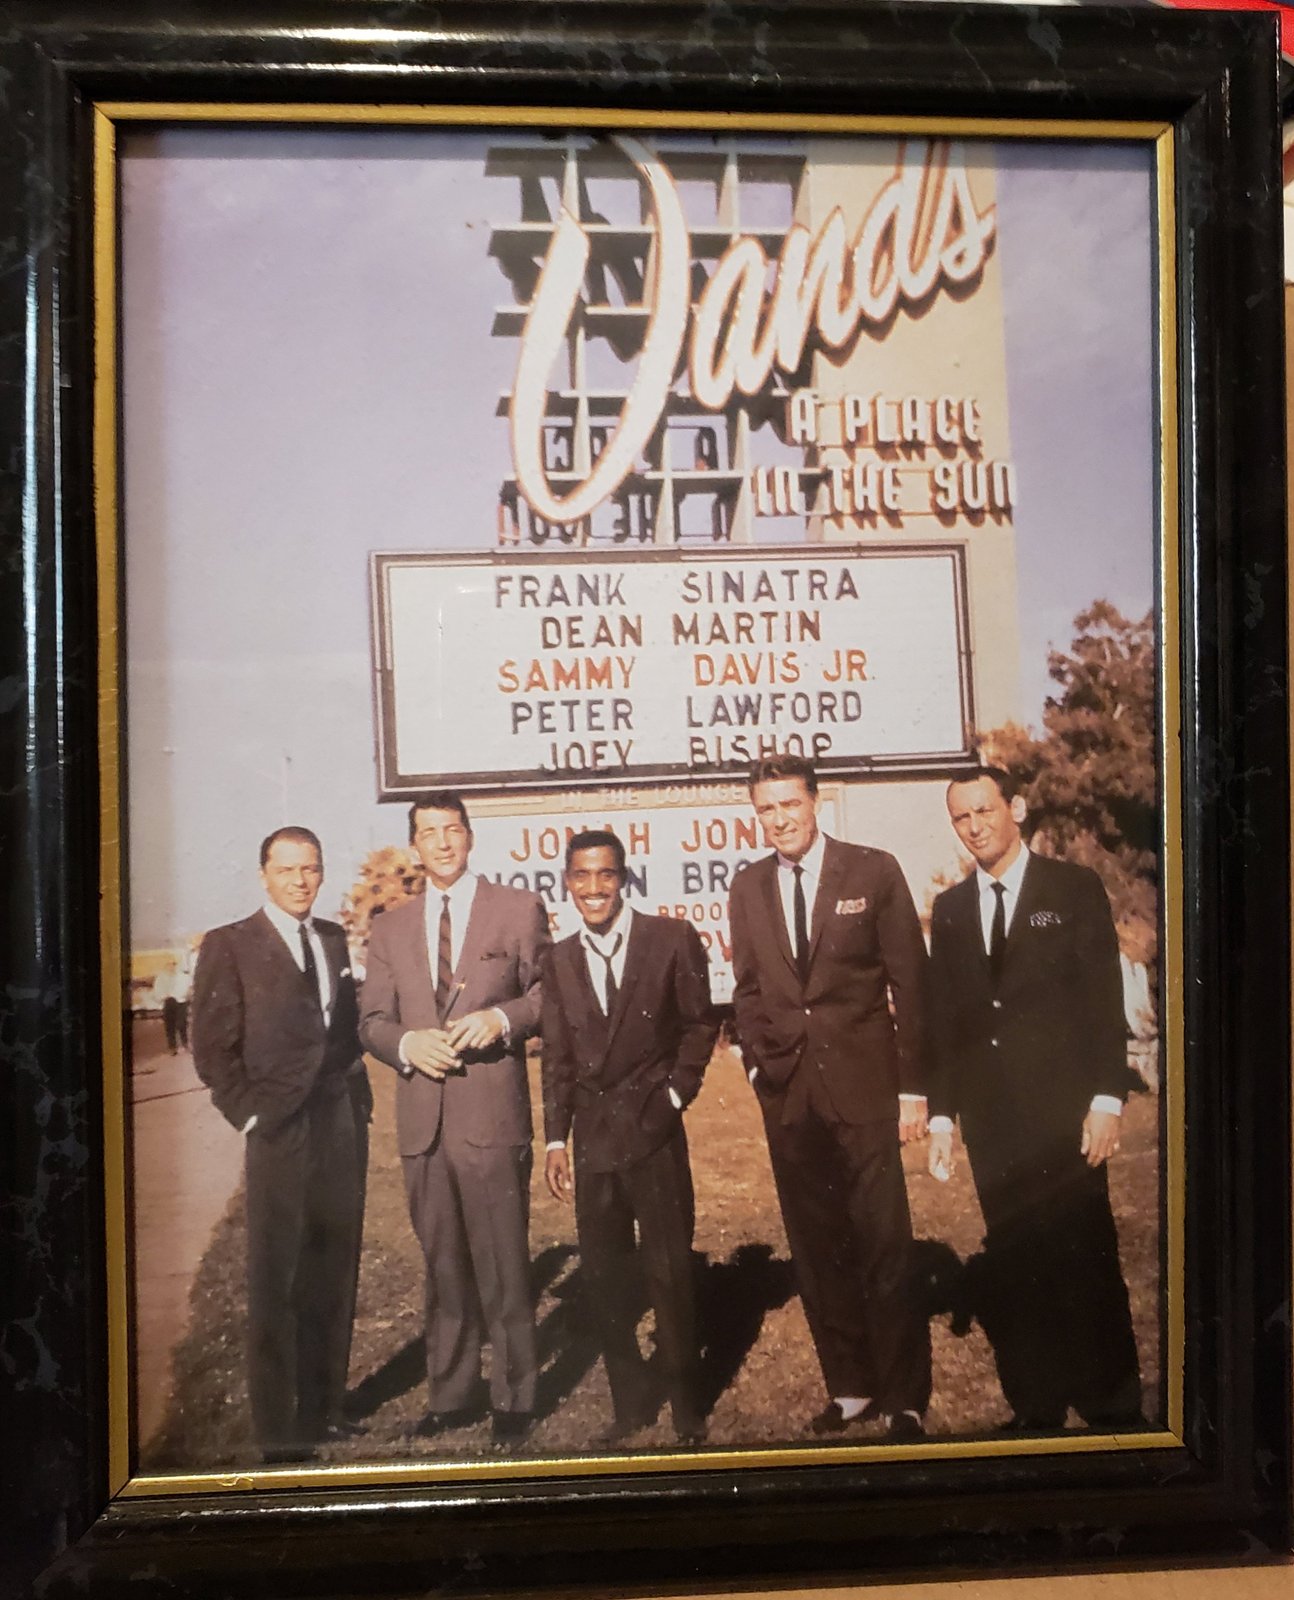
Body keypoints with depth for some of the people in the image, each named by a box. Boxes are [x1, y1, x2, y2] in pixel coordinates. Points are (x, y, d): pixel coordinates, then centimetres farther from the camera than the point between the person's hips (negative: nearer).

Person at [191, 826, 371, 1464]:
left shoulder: (334, 939, 14)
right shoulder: (229, 946, -2)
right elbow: (213, 1048, -4)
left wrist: (358, 1096, 7)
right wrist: (251, 1117, -8)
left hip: (344, 1128, 5)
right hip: (280, 1134, -5)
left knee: (333, 1279, 10)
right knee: (275, 1285, 1)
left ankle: (322, 1408, 23)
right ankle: (276, 1428, 11)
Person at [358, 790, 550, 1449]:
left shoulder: (519, 909, 4)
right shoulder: (390, 928, 14)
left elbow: (550, 991, 4)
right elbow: (372, 1019, 13)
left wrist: (502, 1017, -14)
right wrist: (407, 1042, -8)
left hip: (493, 1117, -3)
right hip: (422, 1121, 4)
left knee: (503, 1267, 1)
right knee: (443, 1267, 13)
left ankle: (513, 1400, 17)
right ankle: (451, 1393, 27)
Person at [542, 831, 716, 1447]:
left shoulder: (671, 940, -5)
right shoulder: (561, 960, 6)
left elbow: (700, 1025, 3)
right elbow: (557, 1057, 10)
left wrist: (675, 1093, -4)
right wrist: (555, 1138, 7)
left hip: (654, 1134, -3)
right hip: (592, 1137, 4)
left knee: (669, 1271, 3)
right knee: (602, 1276, 9)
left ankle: (686, 1407, 21)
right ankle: (631, 1402, 25)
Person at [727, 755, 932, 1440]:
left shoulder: (873, 871, -2)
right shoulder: (747, 888, 9)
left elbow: (910, 982, -2)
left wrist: (913, 1087, -4)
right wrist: (759, 1064, 6)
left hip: (863, 1085, -3)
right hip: (788, 1093, 4)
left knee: (884, 1247, -1)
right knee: (816, 1252, 10)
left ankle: (904, 1399, 15)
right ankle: (850, 1389, 25)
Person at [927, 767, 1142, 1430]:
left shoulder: (1074, 889, 1)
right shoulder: (950, 909, 12)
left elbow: (1104, 1000, -3)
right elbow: (944, 1020, 12)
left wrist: (1106, 1099, -10)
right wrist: (941, 1114, 7)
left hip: (1063, 1109, -3)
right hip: (990, 1119, 4)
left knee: (1085, 1259, -1)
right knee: (1013, 1267, 7)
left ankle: (1113, 1409, 14)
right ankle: (1035, 1407, 19)